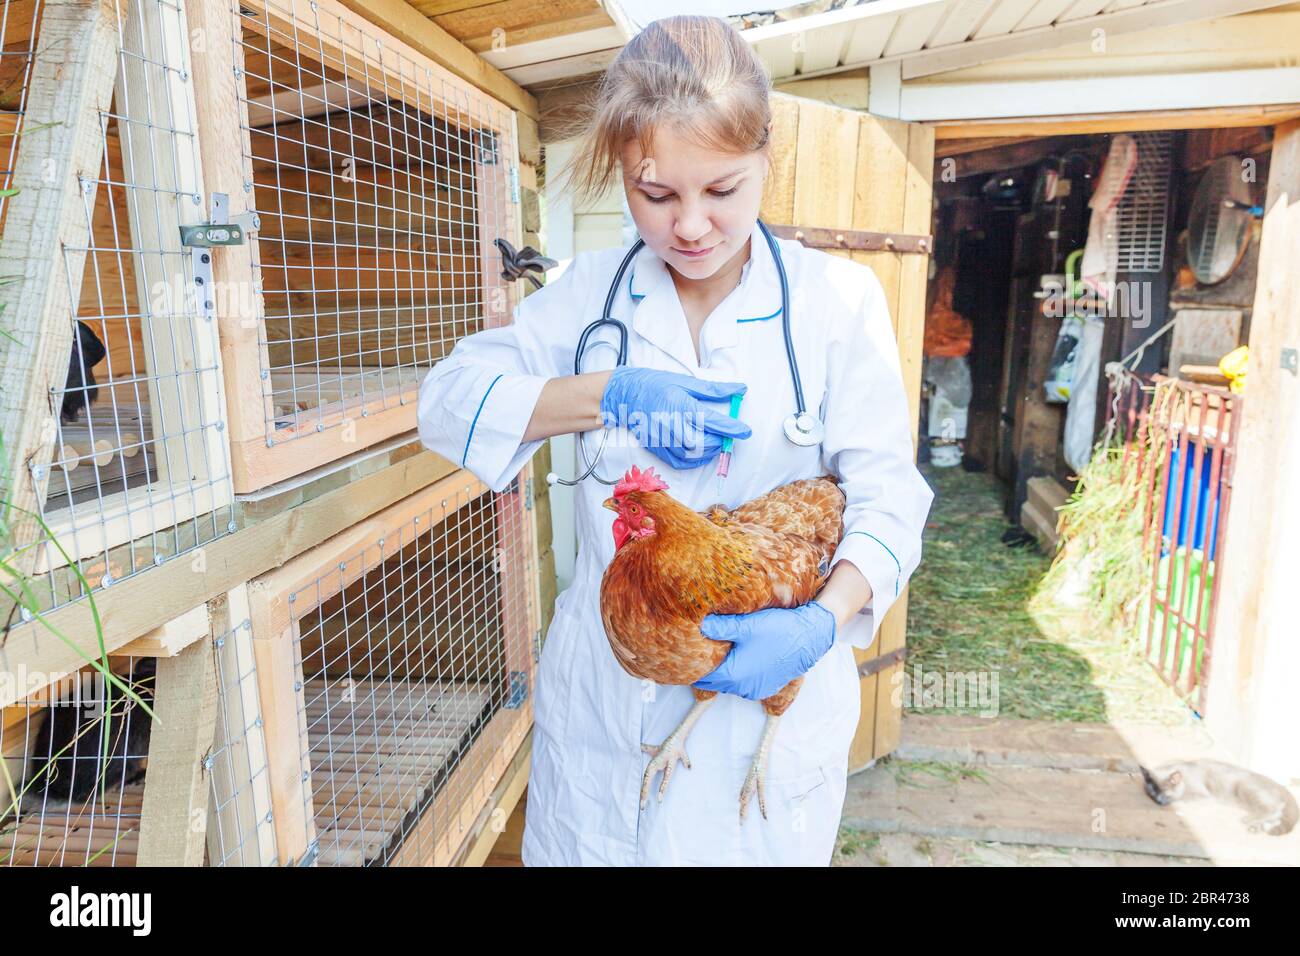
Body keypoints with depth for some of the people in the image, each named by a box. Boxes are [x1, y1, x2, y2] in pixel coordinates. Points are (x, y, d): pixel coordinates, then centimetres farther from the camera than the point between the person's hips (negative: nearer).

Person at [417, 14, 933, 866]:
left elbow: (887, 497, -10)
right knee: (587, 842, 20)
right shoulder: (594, 289, -1)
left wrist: (823, 622, -28)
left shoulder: (838, 299, -7)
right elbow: (447, 401, -7)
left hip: (766, 693, -1)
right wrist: (609, 395, -21)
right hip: (602, 695, 2)